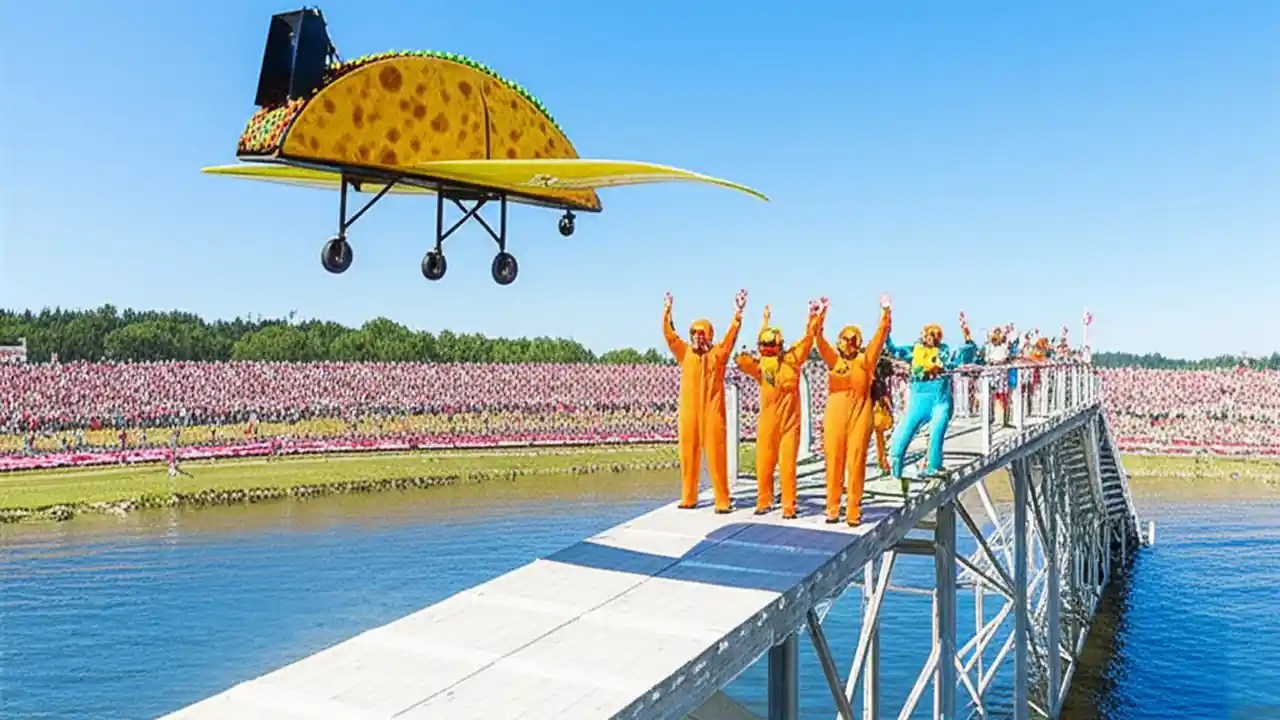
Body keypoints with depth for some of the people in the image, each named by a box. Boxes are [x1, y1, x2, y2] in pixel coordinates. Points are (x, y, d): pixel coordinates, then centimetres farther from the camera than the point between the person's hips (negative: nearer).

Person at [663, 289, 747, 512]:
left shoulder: (718, 353, 2)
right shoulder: (685, 353, 9)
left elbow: (731, 336, -9)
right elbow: (669, 334, 4)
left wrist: (738, 313, -20)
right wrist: (667, 312, -4)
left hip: (712, 411, -3)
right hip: (688, 412, 3)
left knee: (716, 455, -2)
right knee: (688, 455, 8)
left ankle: (723, 501, 3)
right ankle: (688, 498, 18)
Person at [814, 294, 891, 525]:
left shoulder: (865, 361, 7)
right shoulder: (833, 359, 8)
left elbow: (880, 336, -2)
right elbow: (820, 340, -6)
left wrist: (885, 313, -13)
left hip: (859, 415, -1)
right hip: (835, 416, 1)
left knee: (856, 464, 1)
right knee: (834, 462, 4)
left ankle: (854, 512, 6)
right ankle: (832, 509, 13)